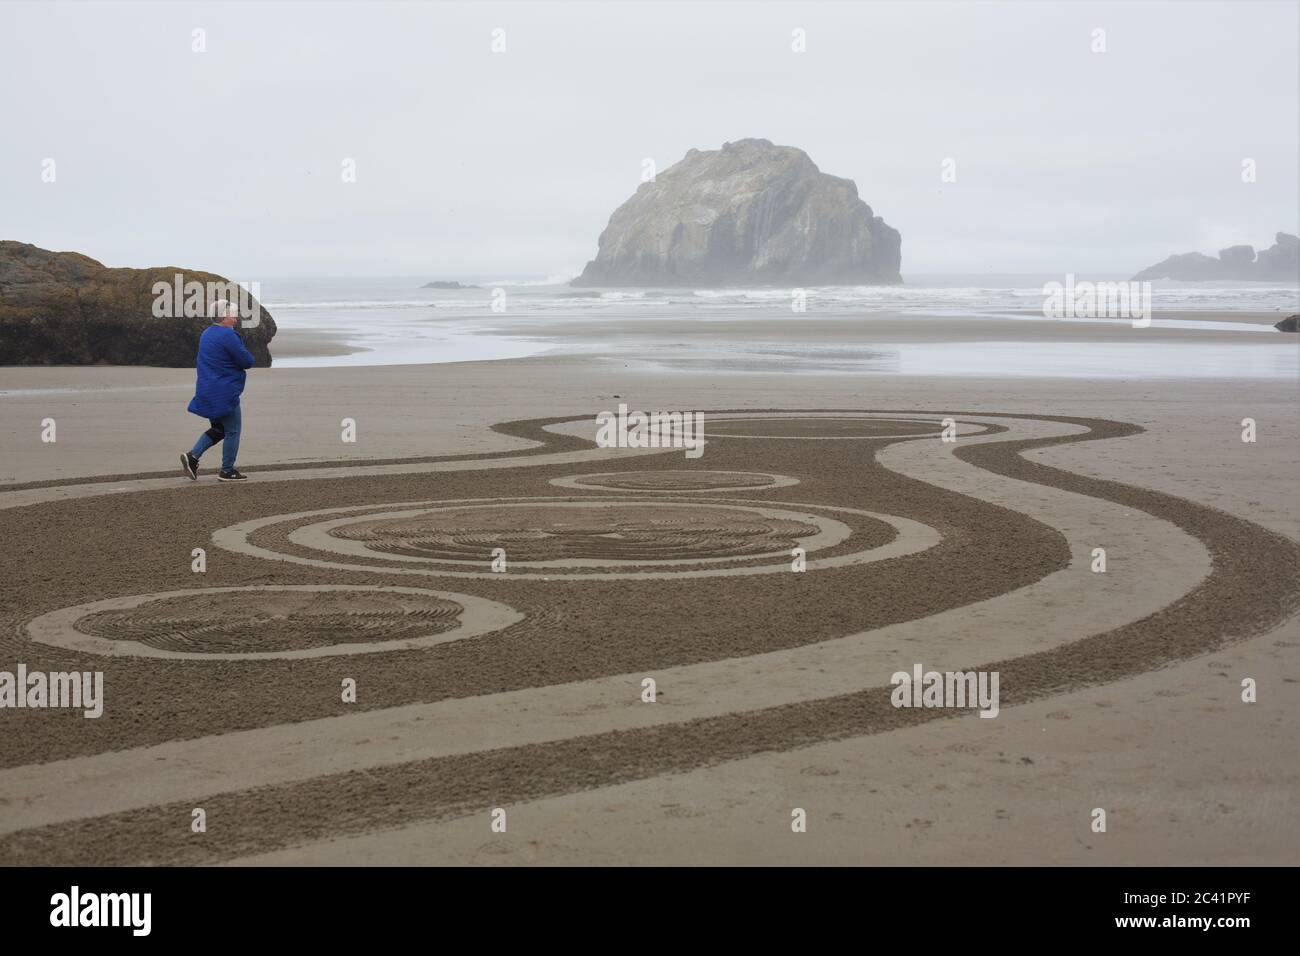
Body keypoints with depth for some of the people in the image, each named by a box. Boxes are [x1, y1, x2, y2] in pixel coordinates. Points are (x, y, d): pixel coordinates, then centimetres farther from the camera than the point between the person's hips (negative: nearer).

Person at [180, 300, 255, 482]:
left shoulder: (206, 334, 14)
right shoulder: (227, 335, -17)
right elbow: (247, 361, -17)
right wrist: (244, 353, 7)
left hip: (207, 390, 9)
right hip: (224, 393, -9)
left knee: (218, 429, 18)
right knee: (232, 431, 2)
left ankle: (192, 456, 3)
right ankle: (227, 471, 6)